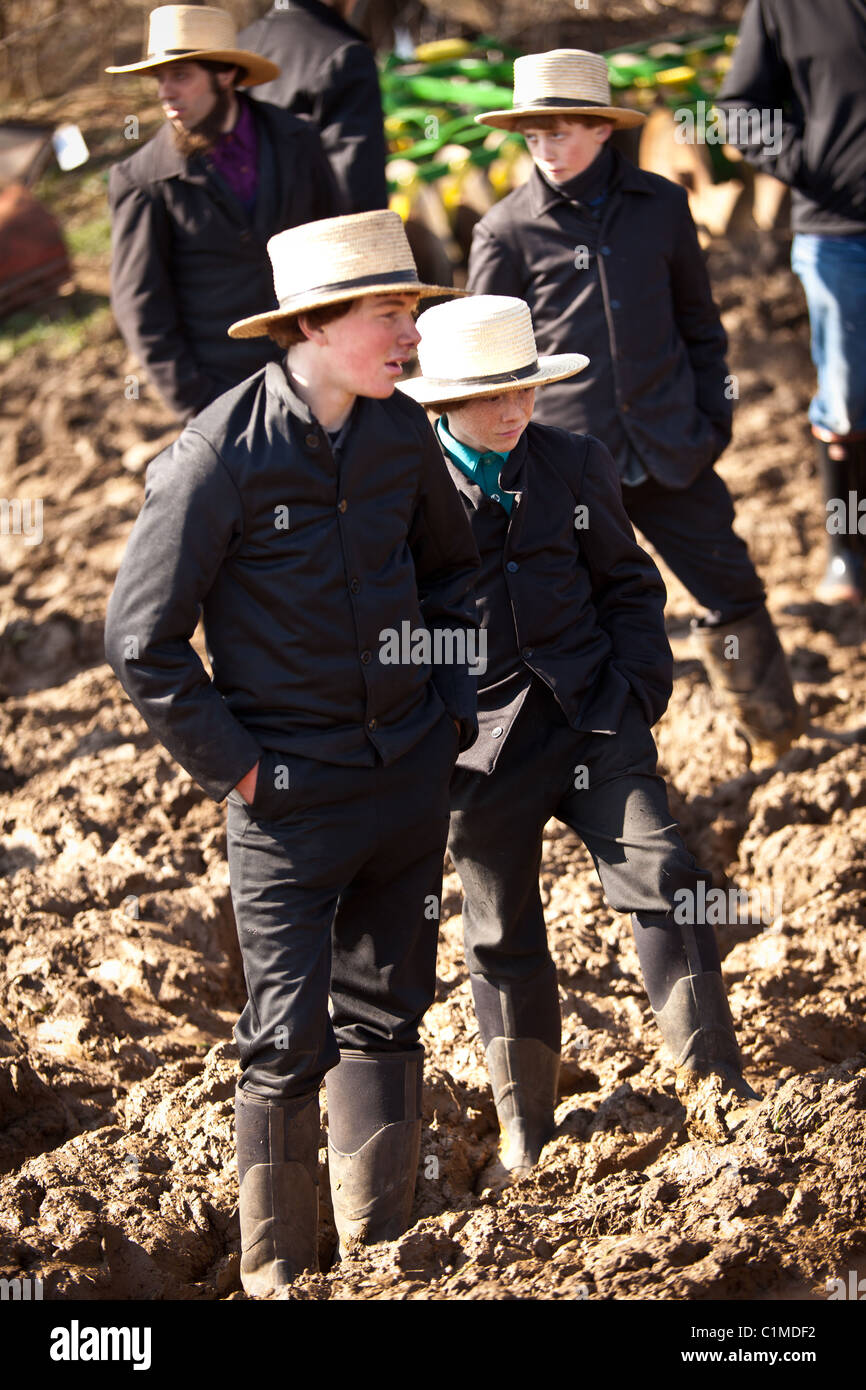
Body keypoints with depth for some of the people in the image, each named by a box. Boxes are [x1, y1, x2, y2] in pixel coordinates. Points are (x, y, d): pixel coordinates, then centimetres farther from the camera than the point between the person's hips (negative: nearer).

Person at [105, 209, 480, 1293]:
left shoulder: (400, 432, 0)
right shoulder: (219, 456, -17)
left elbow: (448, 566, 20)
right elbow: (142, 642, -12)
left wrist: (451, 706, 10)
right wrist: (235, 769, -11)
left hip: (410, 774, 6)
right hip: (290, 791, -6)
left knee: (384, 1017, 15)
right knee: (289, 1040, -1)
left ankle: (377, 1251, 28)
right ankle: (275, 1273, 15)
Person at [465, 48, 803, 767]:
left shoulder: (661, 206, 4)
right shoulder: (507, 230, -2)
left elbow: (699, 323, 13)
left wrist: (712, 420, 8)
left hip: (669, 453, 2)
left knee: (733, 588, 8)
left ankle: (780, 736, 29)